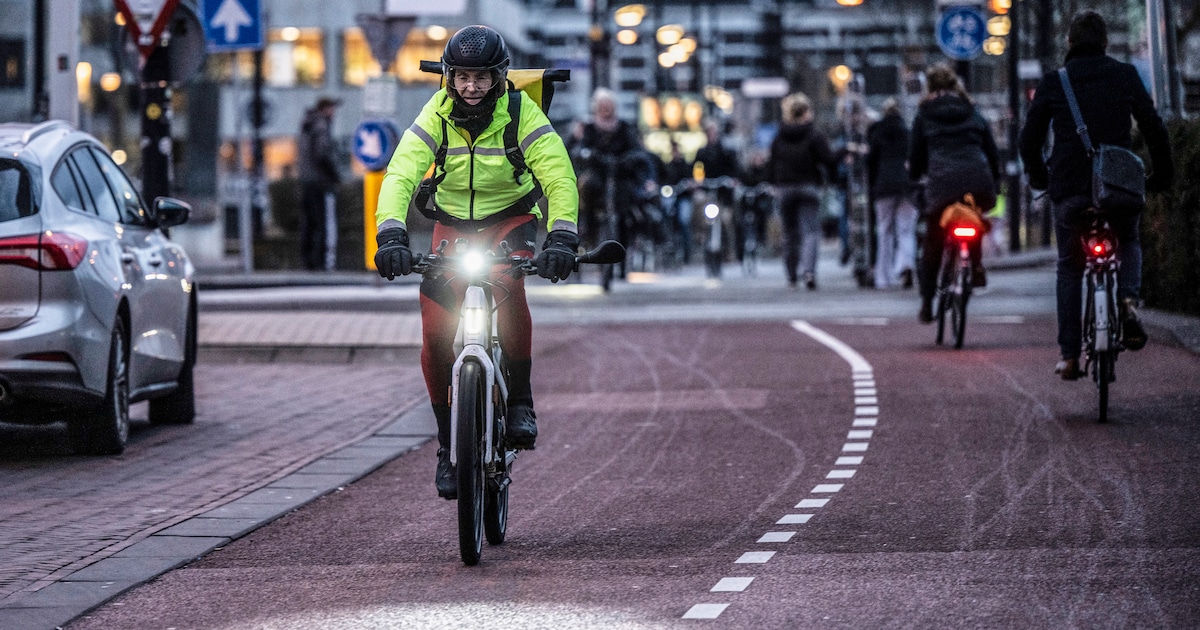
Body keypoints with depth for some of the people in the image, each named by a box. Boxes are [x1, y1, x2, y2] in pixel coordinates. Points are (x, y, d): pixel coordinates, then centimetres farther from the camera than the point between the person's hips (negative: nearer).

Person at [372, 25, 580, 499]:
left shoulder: (522, 115, -18)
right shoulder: (435, 118, -14)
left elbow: (561, 178, -26)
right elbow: (400, 176, -25)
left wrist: (562, 236, -42)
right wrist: (391, 234, -42)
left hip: (510, 223, -2)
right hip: (451, 225, 2)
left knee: (509, 290, -34)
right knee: (436, 338, -12)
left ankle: (520, 402, -17)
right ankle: (448, 441, 6)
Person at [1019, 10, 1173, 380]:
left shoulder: (1052, 83, 5)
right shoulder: (1125, 76, 4)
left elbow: (1030, 140, 8)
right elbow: (1154, 130, 2)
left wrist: (1039, 179, 25)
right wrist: (1161, 176, 16)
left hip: (1069, 191, 0)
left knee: (1069, 270, 15)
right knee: (1129, 244, 27)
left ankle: (1069, 355, 8)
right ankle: (1127, 298, -4)